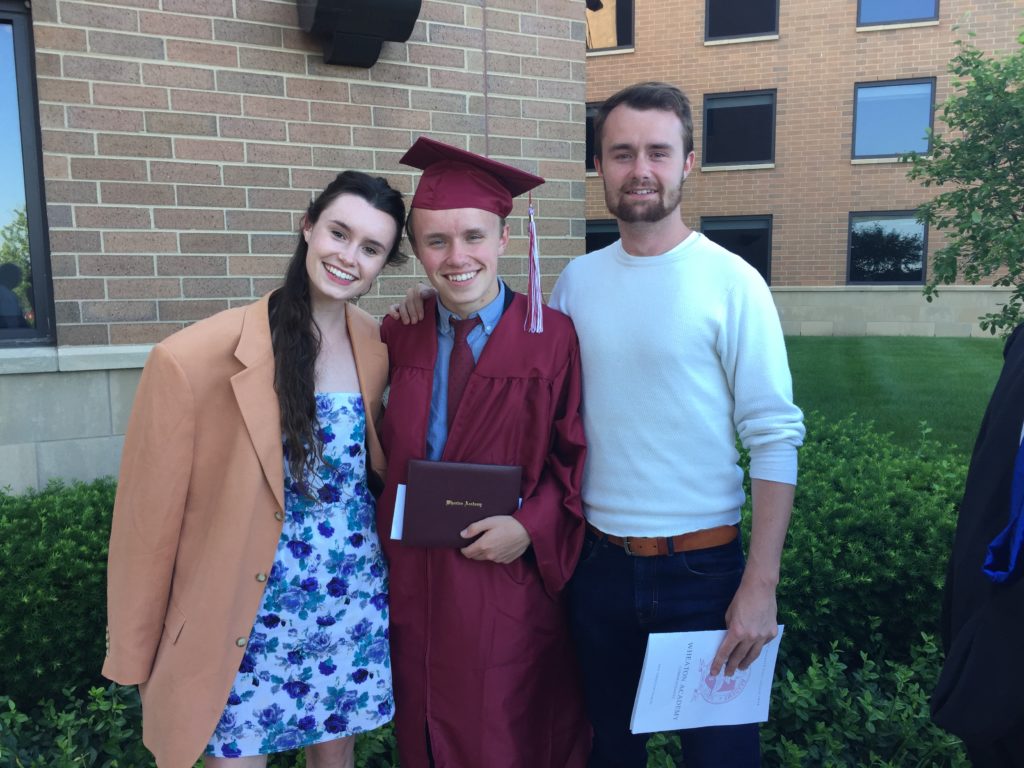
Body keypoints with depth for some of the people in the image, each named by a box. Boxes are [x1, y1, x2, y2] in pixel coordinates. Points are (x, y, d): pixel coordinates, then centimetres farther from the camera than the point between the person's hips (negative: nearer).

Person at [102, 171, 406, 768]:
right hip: (245, 602, -4)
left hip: (352, 592, 4)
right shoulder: (197, 358, -17)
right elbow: (152, 508, -9)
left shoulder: (378, 347, -2)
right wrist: (138, 650, -3)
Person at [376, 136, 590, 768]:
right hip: (415, 588, 4)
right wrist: (387, 527, -7)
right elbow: (384, 453, 6)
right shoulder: (398, 337, -2)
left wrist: (530, 527, -18)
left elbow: (578, 457, -6)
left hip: (511, 587, -3)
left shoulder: (553, 339, -12)